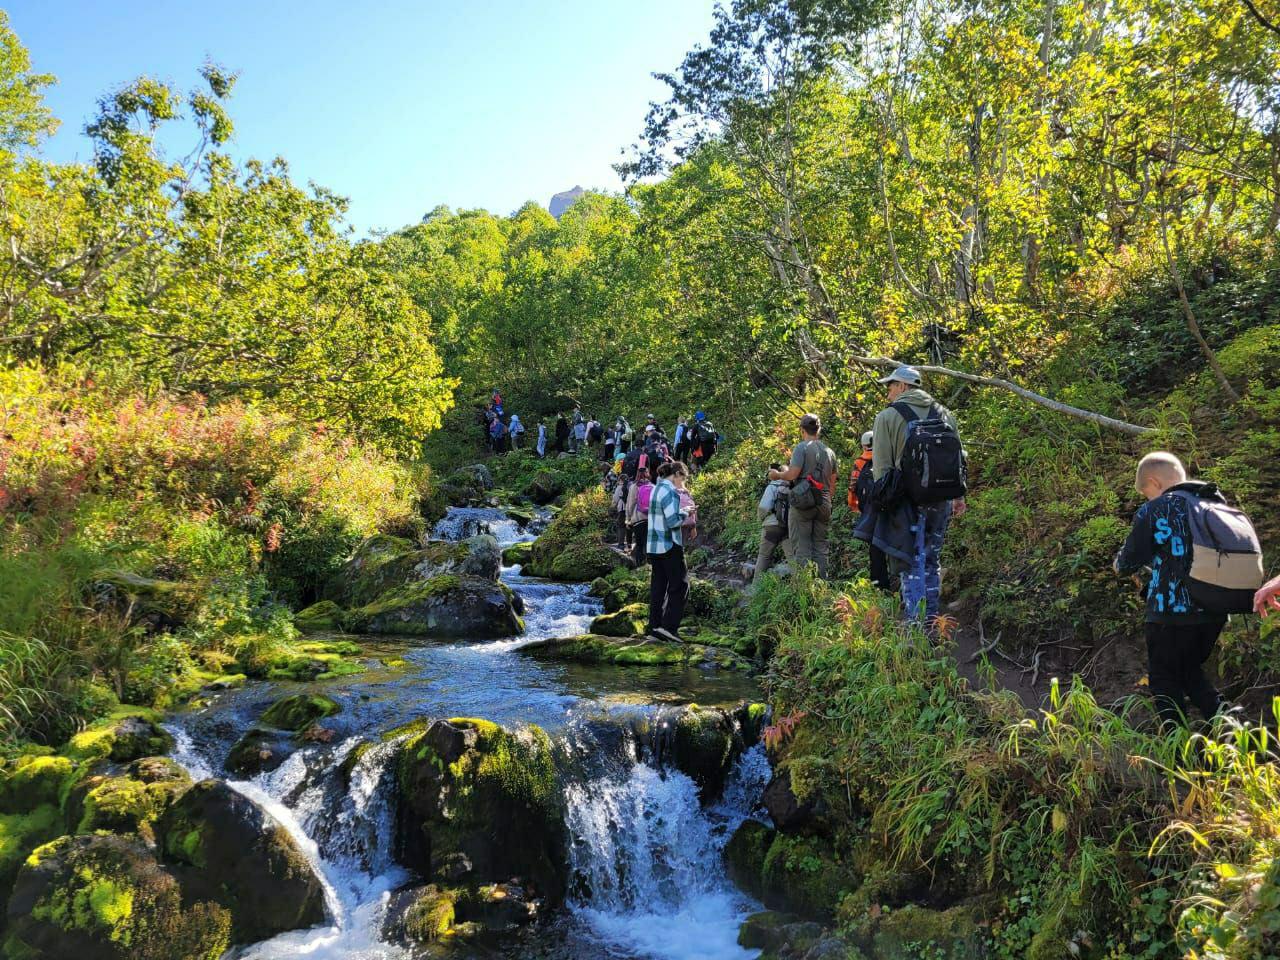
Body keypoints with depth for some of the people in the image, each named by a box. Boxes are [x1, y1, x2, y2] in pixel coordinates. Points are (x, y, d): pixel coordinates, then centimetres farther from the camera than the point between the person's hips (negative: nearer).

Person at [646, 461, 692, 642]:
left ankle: (654, 627, 10)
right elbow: (673, 521, -20)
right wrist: (685, 512, -3)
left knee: (658, 587, 10)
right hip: (669, 545, -9)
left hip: (653, 545, 9)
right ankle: (669, 626, -5)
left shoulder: (657, 489, 15)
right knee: (680, 586, -1)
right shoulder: (669, 491, -14)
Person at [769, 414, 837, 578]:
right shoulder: (829, 451, 14)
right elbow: (832, 482, 16)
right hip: (823, 504, 6)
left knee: (801, 548, -3)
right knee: (820, 547, 10)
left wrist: (777, 475, 4)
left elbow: (793, 474, -14)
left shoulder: (802, 447, -6)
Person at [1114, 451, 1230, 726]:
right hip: (1215, 612, 6)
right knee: (1190, 670, 25)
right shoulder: (1217, 504, 9)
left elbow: (1129, 561, -8)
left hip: (1171, 613, -6)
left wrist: (1119, 564, 17)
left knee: (1164, 680, 9)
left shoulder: (1152, 512, -9)